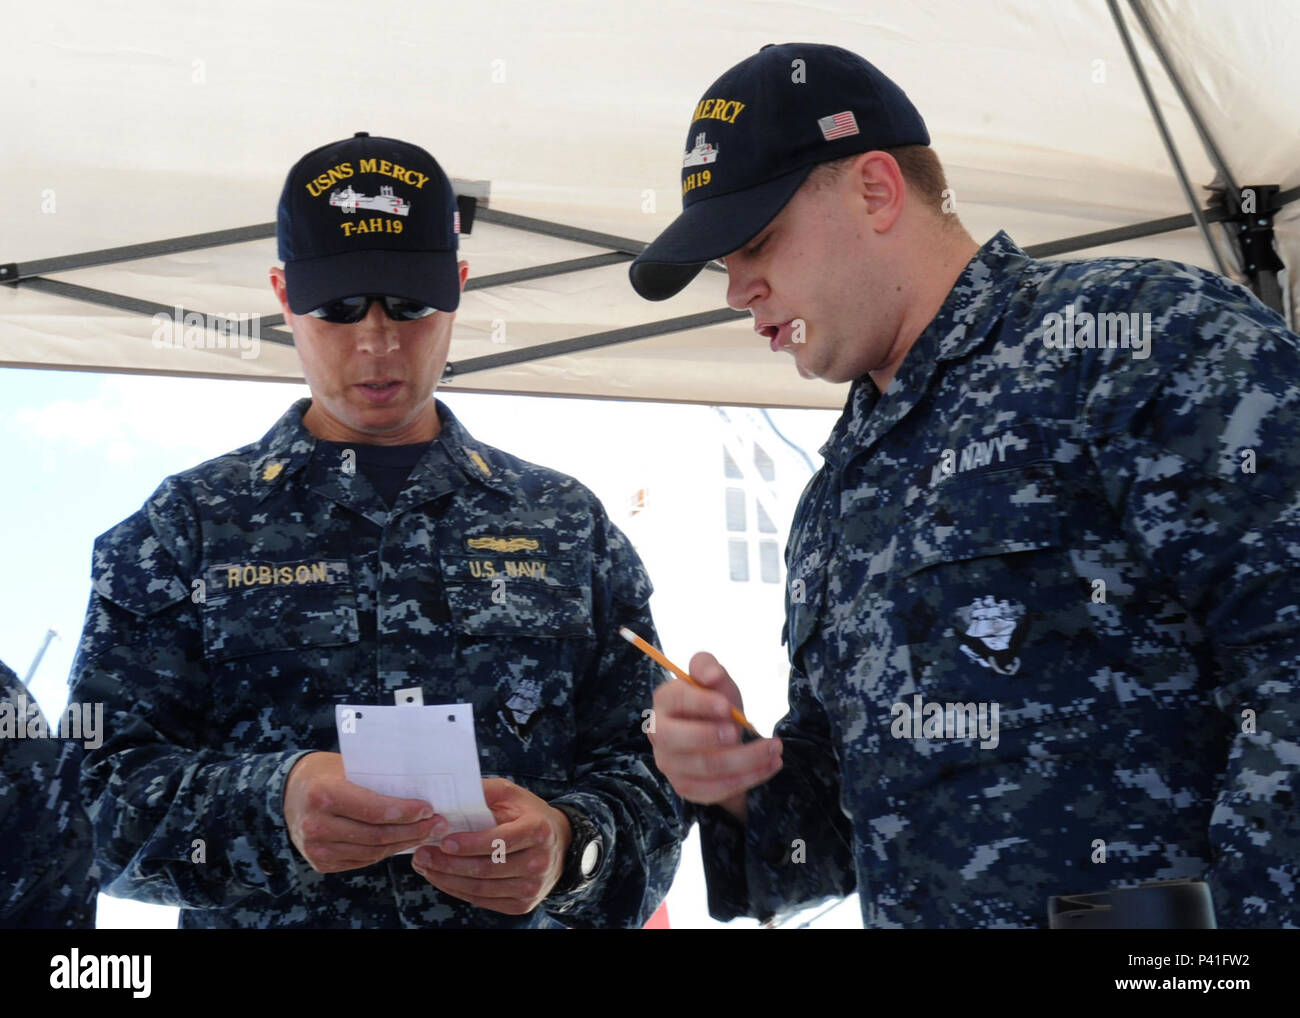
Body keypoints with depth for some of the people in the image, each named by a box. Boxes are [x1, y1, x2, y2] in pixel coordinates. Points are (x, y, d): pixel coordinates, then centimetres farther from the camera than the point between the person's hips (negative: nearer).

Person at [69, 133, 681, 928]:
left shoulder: (569, 527, 8)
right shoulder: (187, 528, 5)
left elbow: (647, 770, 7)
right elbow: (101, 788, -1)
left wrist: (570, 845, -13)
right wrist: (273, 806, -18)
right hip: (263, 916, 0)